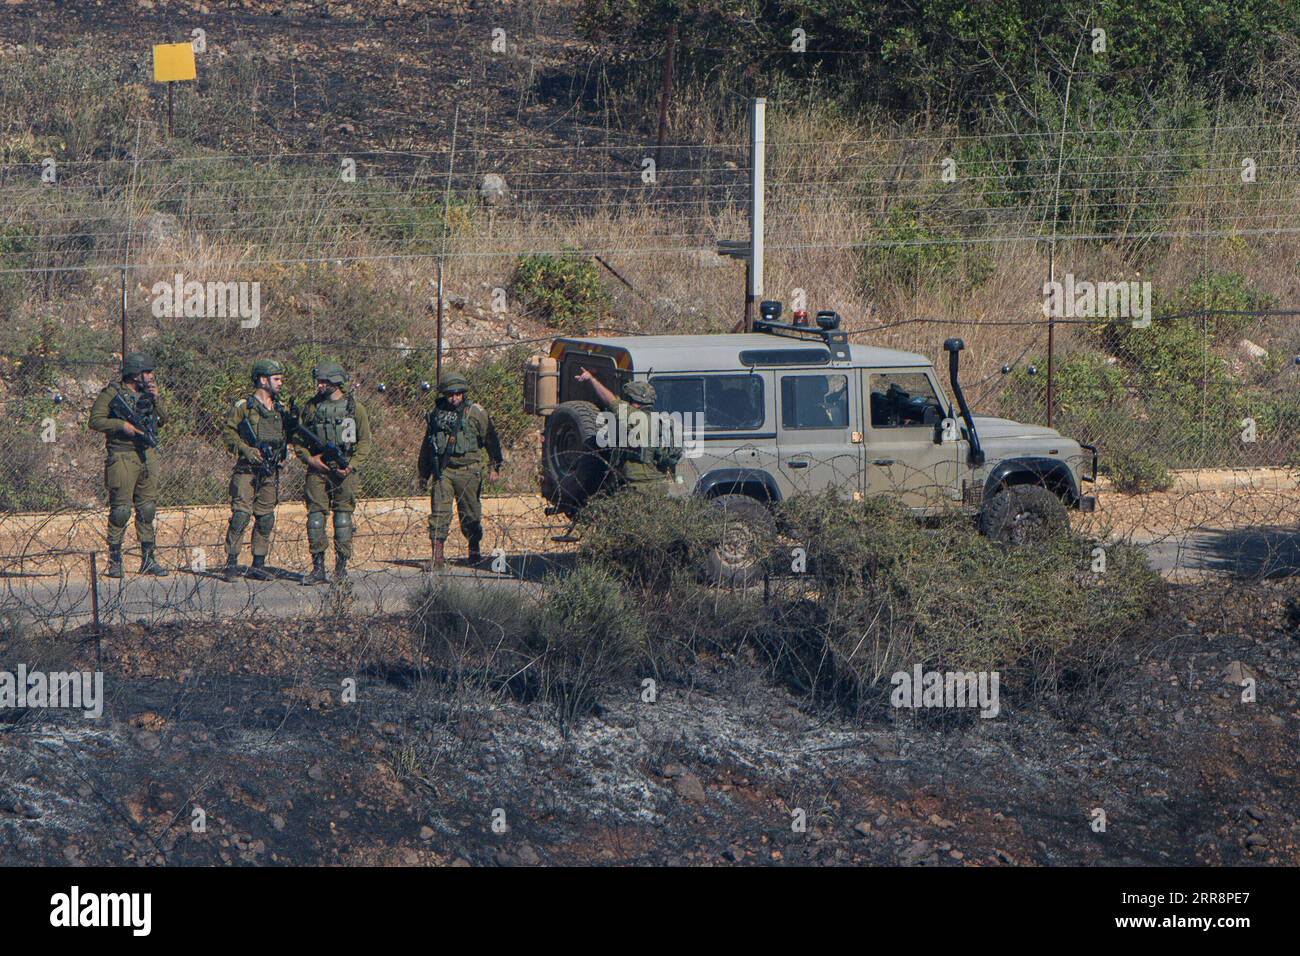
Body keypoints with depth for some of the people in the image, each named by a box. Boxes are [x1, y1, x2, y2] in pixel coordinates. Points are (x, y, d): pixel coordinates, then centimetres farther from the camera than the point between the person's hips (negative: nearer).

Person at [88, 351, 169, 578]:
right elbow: (95, 420, -10)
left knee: (147, 509, 8)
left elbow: (160, 421, 14)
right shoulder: (112, 393, -6)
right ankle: (114, 561, 2)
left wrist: (155, 400, 0)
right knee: (120, 510, -4)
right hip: (123, 458, -6)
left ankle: (148, 559, 13)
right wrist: (122, 425, -18)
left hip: (147, 456, 6)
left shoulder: (147, 393, 13)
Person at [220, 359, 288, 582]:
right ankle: (232, 564, -9)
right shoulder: (244, 407, -3)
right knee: (241, 515, -12)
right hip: (247, 469, -6)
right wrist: (245, 449, -15)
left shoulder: (280, 409, 14)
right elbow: (227, 432, -3)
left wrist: (282, 457, 10)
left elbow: (285, 436, 25)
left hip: (270, 472, 6)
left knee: (266, 519, 6)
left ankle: (258, 565, 13)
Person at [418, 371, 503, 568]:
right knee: (439, 512, -8)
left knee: (470, 513, 6)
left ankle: (474, 551, 25)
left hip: (467, 469, -2)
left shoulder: (476, 413, 0)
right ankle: (438, 555, -8)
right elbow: (427, 445, 20)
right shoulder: (436, 414, 10)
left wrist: (494, 466, 0)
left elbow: (491, 440, 5)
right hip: (443, 469, 2)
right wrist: (423, 473, 21)